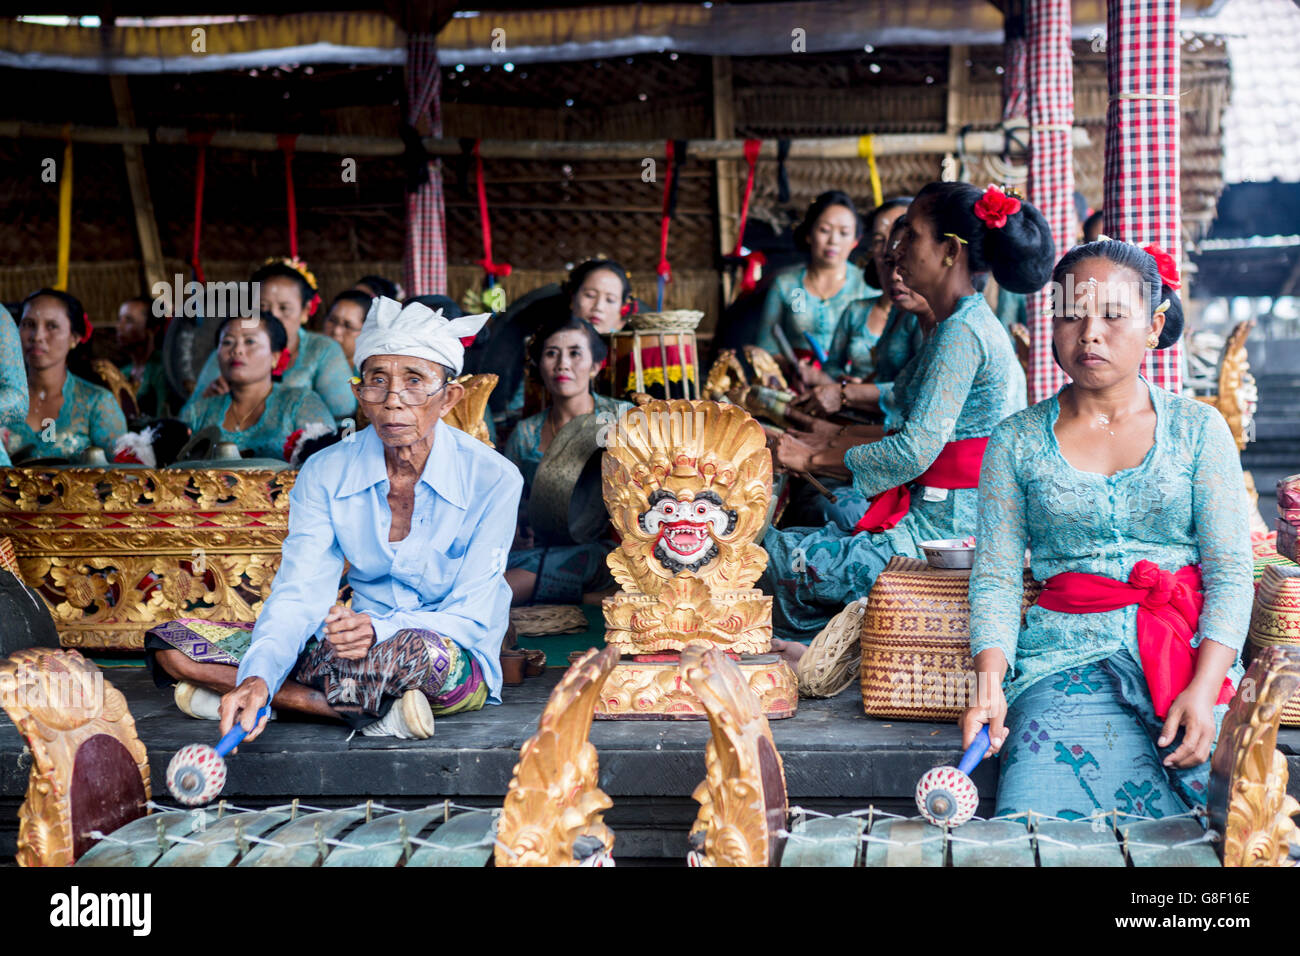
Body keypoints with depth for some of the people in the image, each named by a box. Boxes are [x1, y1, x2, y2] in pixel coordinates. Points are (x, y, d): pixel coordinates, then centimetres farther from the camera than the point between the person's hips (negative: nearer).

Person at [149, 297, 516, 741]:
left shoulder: (493, 479, -12)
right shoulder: (326, 473, -3)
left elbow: (472, 616, -14)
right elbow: (300, 594, -12)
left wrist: (379, 630, -33)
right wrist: (259, 676, -32)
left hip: (462, 664, -4)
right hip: (366, 651, 4)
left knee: (421, 650, -43)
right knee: (170, 643, -11)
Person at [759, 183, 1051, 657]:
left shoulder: (961, 333, -17)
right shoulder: (971, 323, 15)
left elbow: (916, 450, -22)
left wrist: (818, 457, -11)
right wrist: (836, 444, 13)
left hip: (943, 534, -10)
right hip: (942, 519, 10)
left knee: (769, 556, -7)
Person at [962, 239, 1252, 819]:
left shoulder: (1197, 428, 9)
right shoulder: (1017, 442, 10)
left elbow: (1230, 575, 2)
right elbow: (996, 579, 6)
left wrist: (1203, 690, -14)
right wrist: (990, 684, -13)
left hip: (1193, 656, 1)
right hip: (1069, 657, 0)